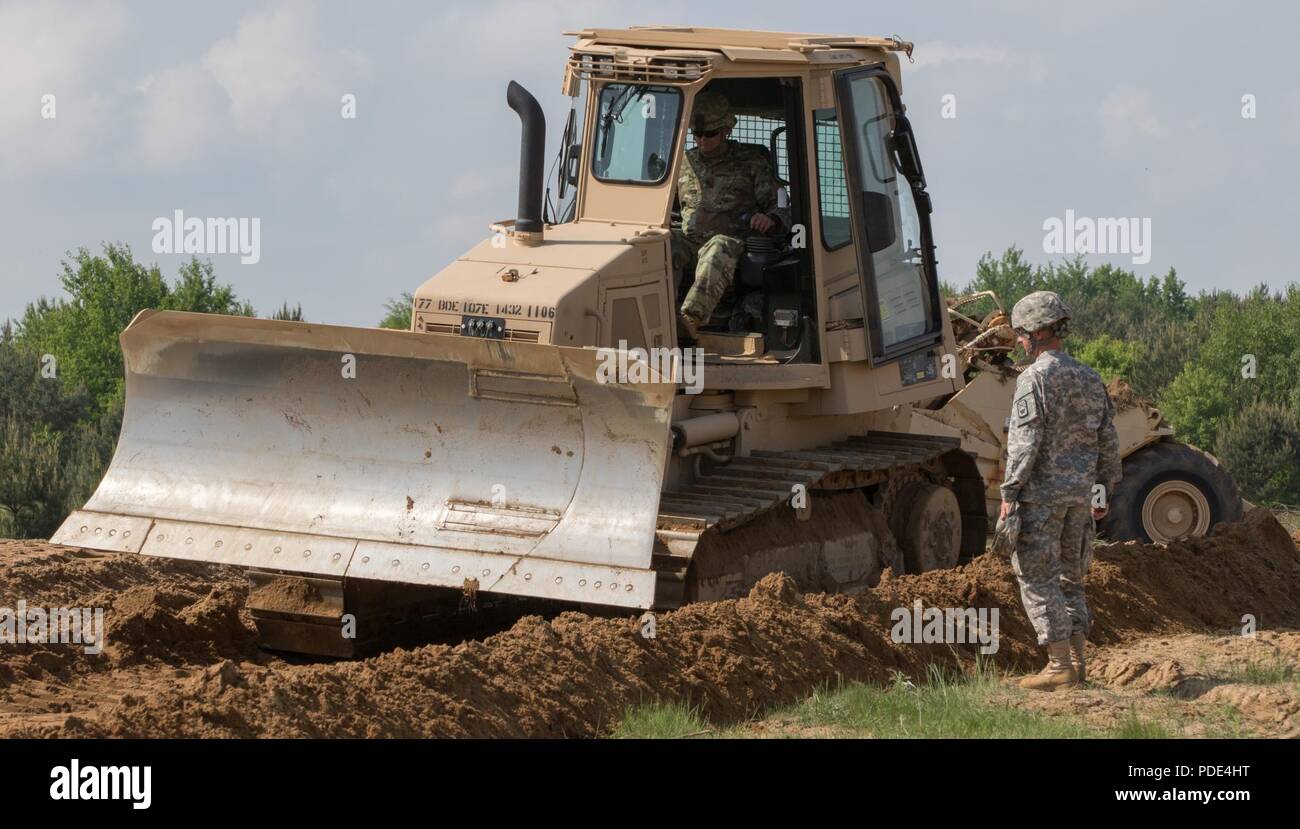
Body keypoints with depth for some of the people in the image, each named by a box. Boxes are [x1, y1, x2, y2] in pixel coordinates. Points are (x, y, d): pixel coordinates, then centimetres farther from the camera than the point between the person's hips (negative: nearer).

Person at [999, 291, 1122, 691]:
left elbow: (1024, 443, -17)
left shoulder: (1035, 379, -12)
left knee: (1038, 578, -3)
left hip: (1041, 493, -7)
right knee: (1070, 576, 16)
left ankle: (1059, 666, -7)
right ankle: (1076, 660, 14)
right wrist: (1104, 492, 20)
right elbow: (1108, 441, 13)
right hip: (1081, 491, 7)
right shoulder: (1089, 378, 11)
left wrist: (1009, 494, -14)